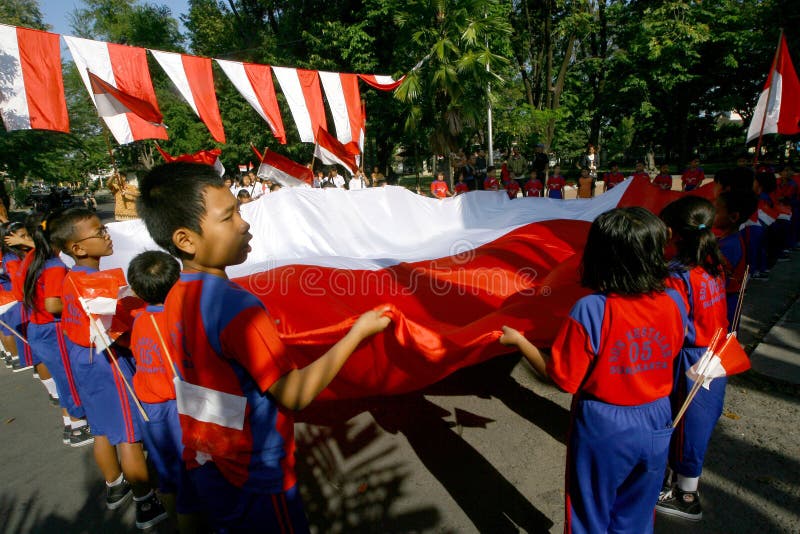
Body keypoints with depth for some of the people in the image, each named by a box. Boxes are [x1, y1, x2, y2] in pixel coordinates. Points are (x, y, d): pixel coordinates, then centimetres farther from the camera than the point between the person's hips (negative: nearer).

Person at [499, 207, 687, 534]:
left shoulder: (590, 310, -28)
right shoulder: (673, 302, -11)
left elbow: (562, 378, -20)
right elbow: (672, 350, 8)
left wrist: (518, 340, -11)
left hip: (603, 430, -4)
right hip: (656, 424, 5)